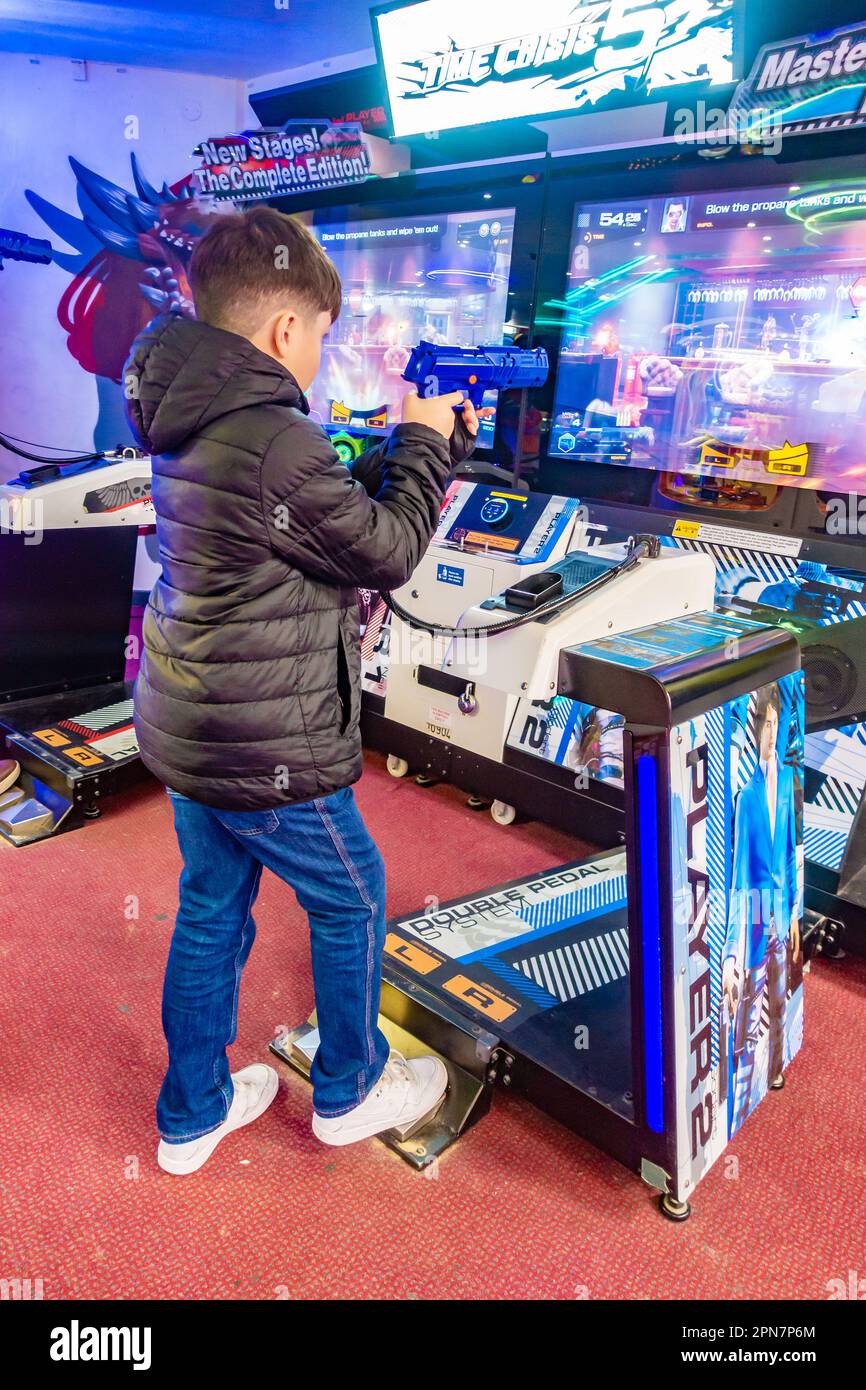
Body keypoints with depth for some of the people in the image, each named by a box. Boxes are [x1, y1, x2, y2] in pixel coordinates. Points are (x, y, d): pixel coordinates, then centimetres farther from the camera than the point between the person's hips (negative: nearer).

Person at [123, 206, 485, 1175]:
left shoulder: (192, 425, 6)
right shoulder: (274, 443, -25)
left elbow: (337, 505, 12)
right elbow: (385, 551, -14)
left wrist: (420, 444, 11)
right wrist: (424, 445, -1)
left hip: (185, 729, 9)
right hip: (264, 749, -9)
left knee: (211, 913, 21)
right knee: (351, 901, 14)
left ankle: (192, 1113, 39)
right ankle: (350, 1089, 36)